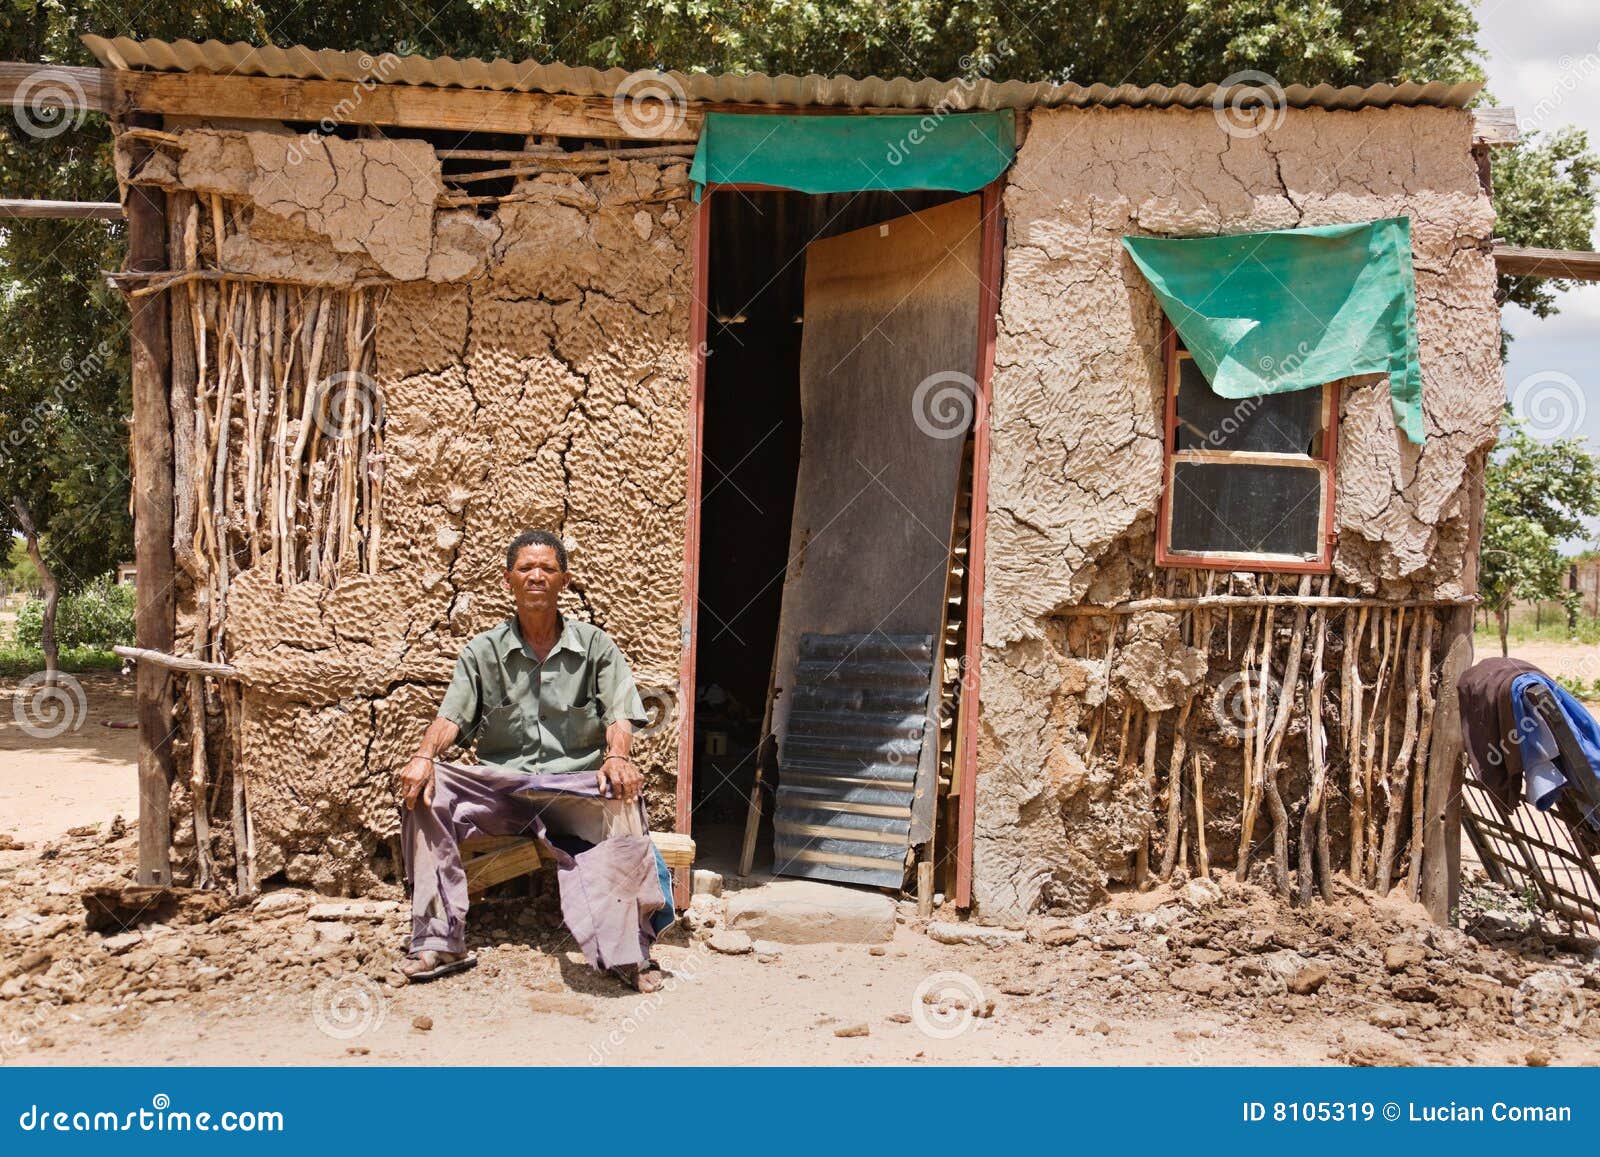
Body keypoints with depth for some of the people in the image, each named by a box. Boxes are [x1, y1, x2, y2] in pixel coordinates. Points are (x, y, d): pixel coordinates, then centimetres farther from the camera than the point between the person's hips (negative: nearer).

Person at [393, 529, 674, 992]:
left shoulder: (595, 646, 10)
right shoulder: (483, 652, 13)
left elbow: (619, 714, 0)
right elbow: (452, 716, 3)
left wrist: (617, 757, -23)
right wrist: (424, 755, -19)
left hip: (577, 784, -2)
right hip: (501, 785, 2)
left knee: (623, 796, -37)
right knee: (424, 789, -25)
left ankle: (631, 951, -30)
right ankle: (438, 941, -21)